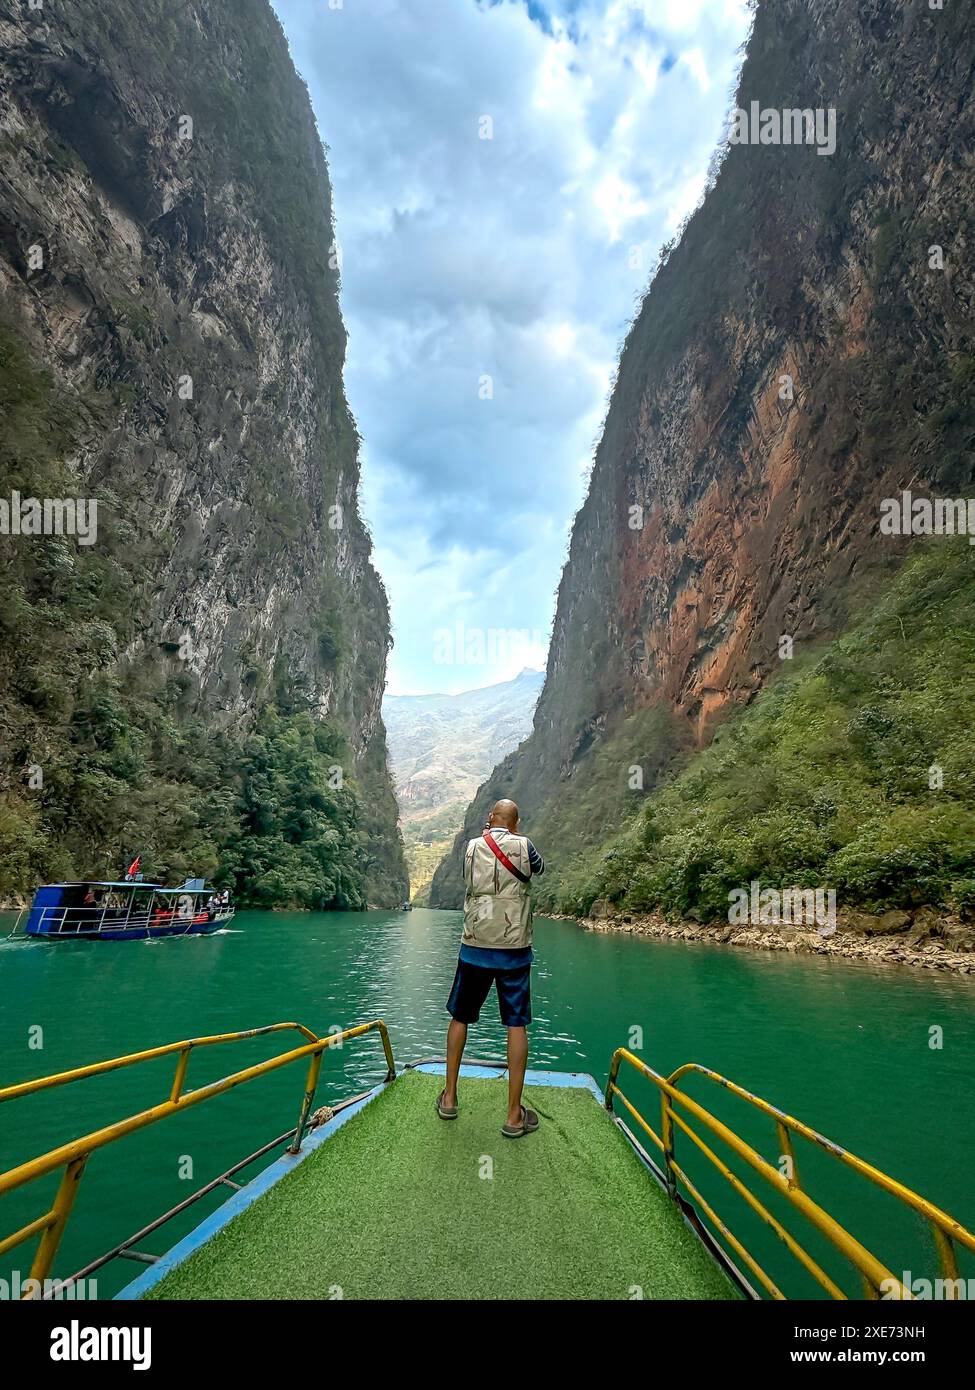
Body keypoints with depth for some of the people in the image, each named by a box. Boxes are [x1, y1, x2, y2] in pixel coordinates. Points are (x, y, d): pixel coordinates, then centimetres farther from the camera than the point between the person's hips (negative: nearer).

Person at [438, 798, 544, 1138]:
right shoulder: (523, 846, -5)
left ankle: (449, 1098, 26)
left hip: (475, 947, 2)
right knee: (516, 1025, 5)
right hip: (514, 949, -1)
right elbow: (540, 867, 17)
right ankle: (514, 1115, 8)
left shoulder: (472, 846, 0)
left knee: (460, 1018, 17)